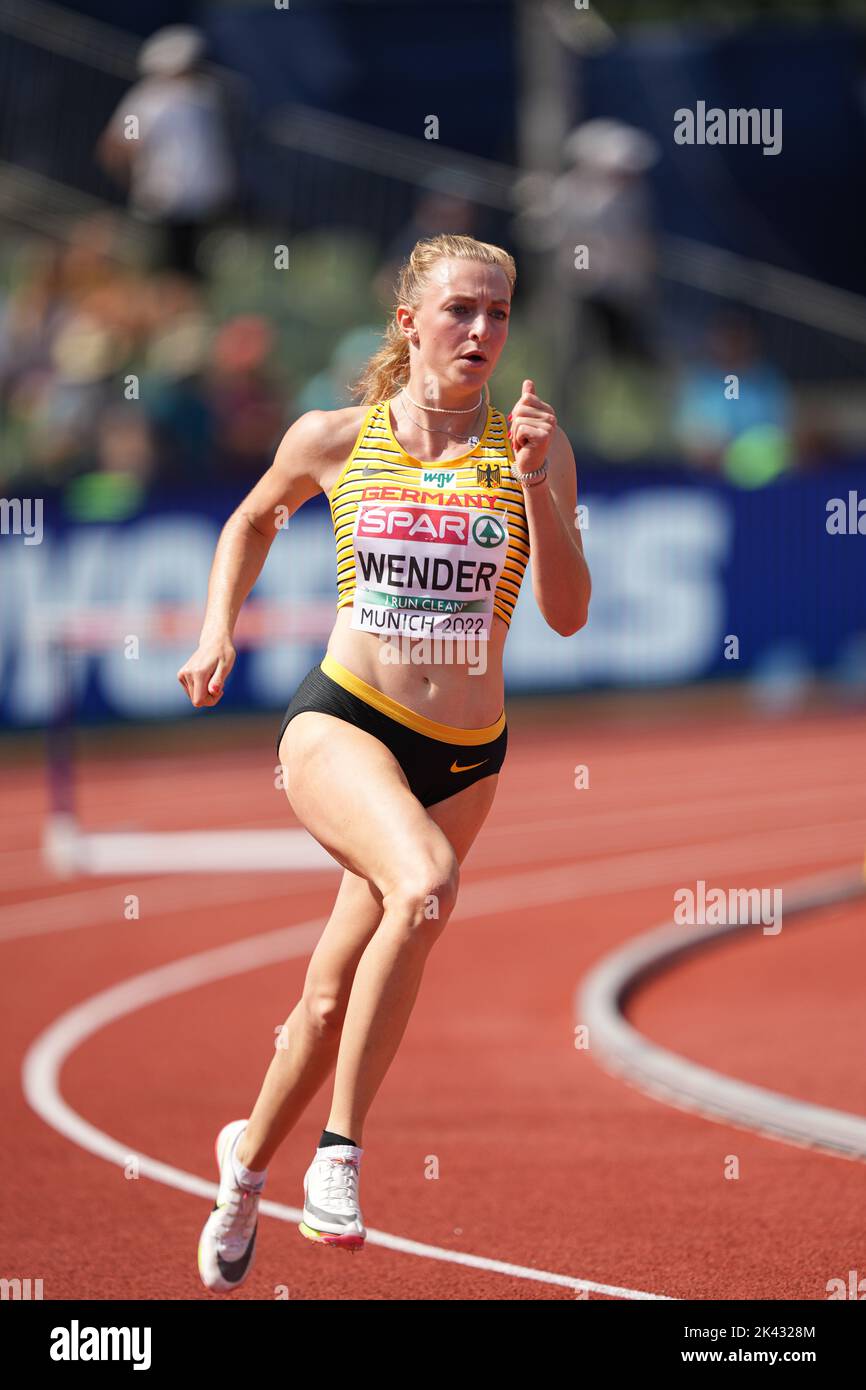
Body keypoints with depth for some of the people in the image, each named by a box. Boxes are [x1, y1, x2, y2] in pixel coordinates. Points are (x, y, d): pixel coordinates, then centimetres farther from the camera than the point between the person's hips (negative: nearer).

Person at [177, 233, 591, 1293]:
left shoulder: (529, 448, 0)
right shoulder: (334, 439, 0)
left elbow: (568, 614, -6)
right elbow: (253, 520, 21)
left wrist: (534, 484, -17)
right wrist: (219, 630, 9)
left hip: (463, 759, 3)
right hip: (341, 724, -3)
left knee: (333, 1000, 9)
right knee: (425, 883, -34)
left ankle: (247, 1159, 39)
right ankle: (340, 1150, -25)